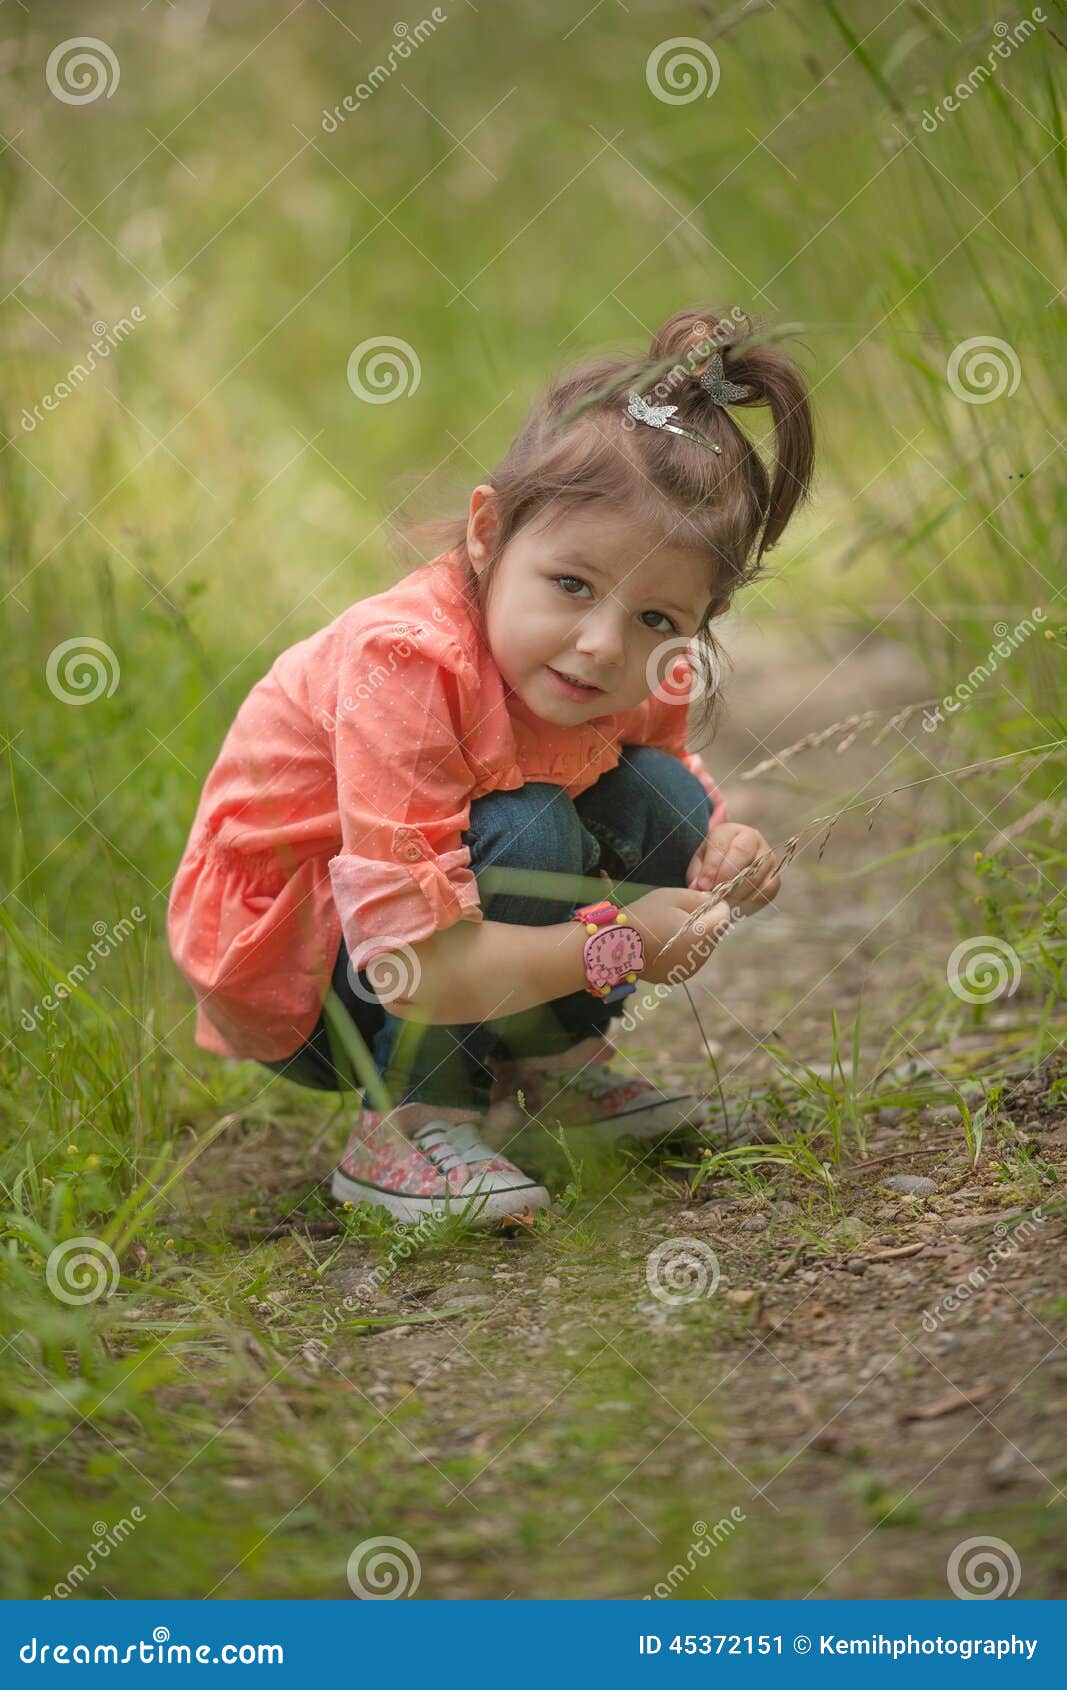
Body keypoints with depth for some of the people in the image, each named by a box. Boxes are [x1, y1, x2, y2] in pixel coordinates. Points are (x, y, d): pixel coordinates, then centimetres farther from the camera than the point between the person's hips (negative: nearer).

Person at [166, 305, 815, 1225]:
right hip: (280, 973, -8)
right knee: (524, 833, -30)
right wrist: (614, 947, -30)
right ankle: (408, 1125, -16)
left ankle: (551, 1060, 11)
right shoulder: (409, 665, -35)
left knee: (663, 801, -8)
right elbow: (411, 965, -39)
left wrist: (723, 854, -15)